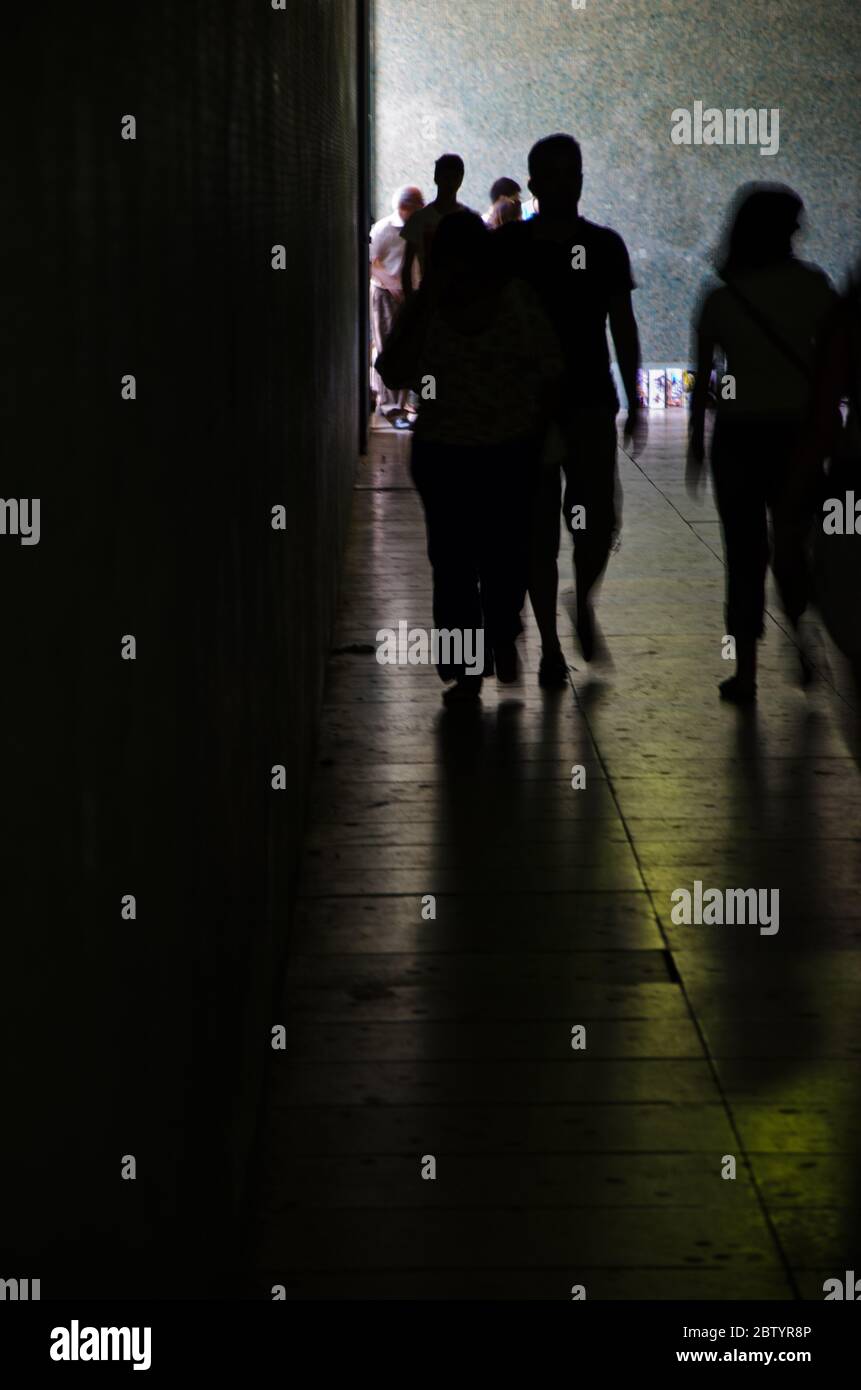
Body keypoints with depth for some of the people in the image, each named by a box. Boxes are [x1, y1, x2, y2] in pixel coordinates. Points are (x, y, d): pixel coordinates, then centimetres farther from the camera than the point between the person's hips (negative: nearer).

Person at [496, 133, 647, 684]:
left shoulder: (605, 245, 6)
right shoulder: (506, 247, -1)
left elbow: (623, 325, 10)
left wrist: (634, 402, 5)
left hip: (591, 402, 1)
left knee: (598, 521, -9)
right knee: (539, 531, 1)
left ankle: (583, 603, 22)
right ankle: (550, 646, 12)